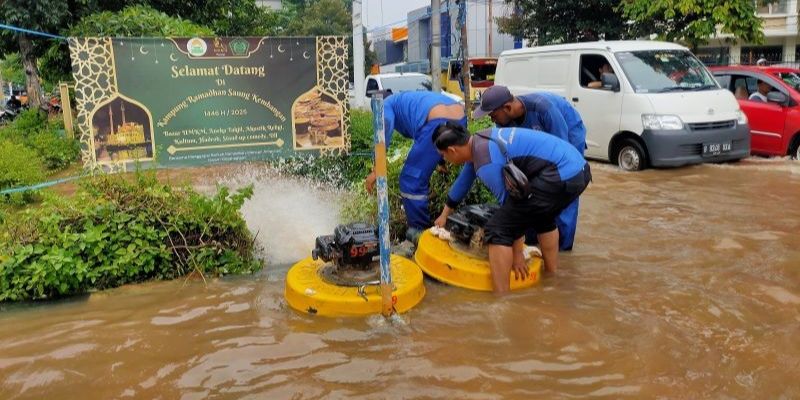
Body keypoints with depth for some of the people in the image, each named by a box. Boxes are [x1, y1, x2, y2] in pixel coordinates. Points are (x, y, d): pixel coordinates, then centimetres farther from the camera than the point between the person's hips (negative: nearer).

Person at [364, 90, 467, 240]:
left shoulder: (386, 105, 17)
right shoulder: (409, 100, 40)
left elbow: (385, 127, -7)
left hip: (438, 123, -9)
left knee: (412, 179, 4)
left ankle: (419, 230, 12)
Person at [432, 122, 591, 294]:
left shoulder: (486, 164, -11)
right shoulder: (478, 141, 18)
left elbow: (510, 201, -7)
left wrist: (517, 254, 4)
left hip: (560, 177, -10)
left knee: (498, 229, -7)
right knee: (542, 216, 36)